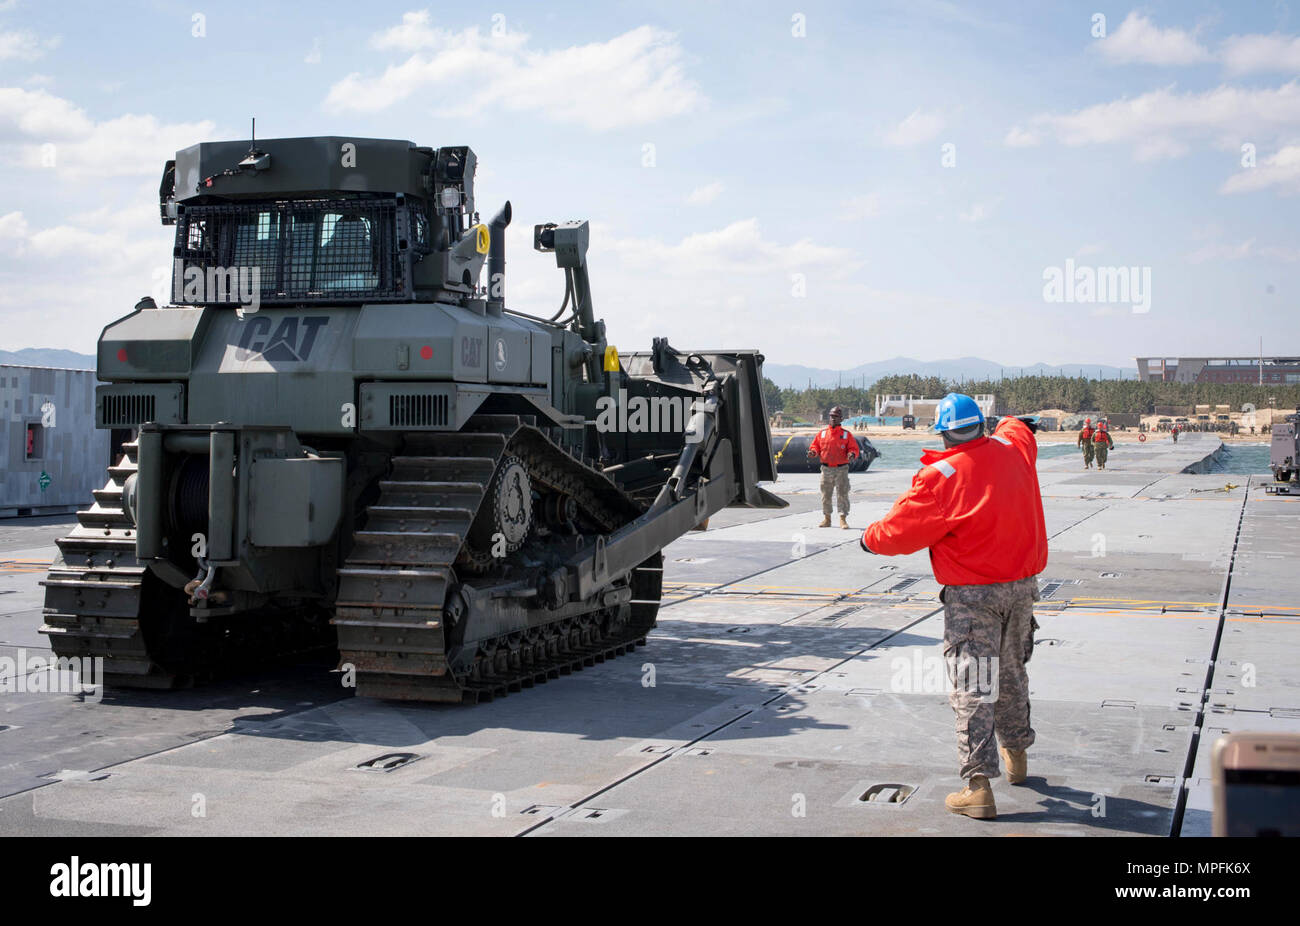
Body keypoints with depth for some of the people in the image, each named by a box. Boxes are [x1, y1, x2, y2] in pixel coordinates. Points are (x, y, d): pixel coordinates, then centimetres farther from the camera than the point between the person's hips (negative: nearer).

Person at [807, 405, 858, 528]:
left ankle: (843, 519, -1)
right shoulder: (822, 433, 9)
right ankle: (826, 518, 17)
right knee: (825, 495, 7)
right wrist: (813, 452, -10)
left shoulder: (846, 434, 3)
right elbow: (815, 446, 12)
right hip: (826, 469, 2)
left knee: (843, 494, -5)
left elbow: (853, 448, 2)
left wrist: (851, 455, -19)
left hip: (841, 469, -2)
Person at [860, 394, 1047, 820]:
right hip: (1022, 585, 6)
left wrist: (870, 538, 11)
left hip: (972, 594, -6)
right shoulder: (1013, 448, 0)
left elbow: (899, 531, -10)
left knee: (971, 688, -4)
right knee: (1011, 674, 24)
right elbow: (1019, 429, 27)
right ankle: (1016, 753, 41)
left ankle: (979, 785, -9)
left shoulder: (939, 477, -18)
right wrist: (1010, 423, 50)